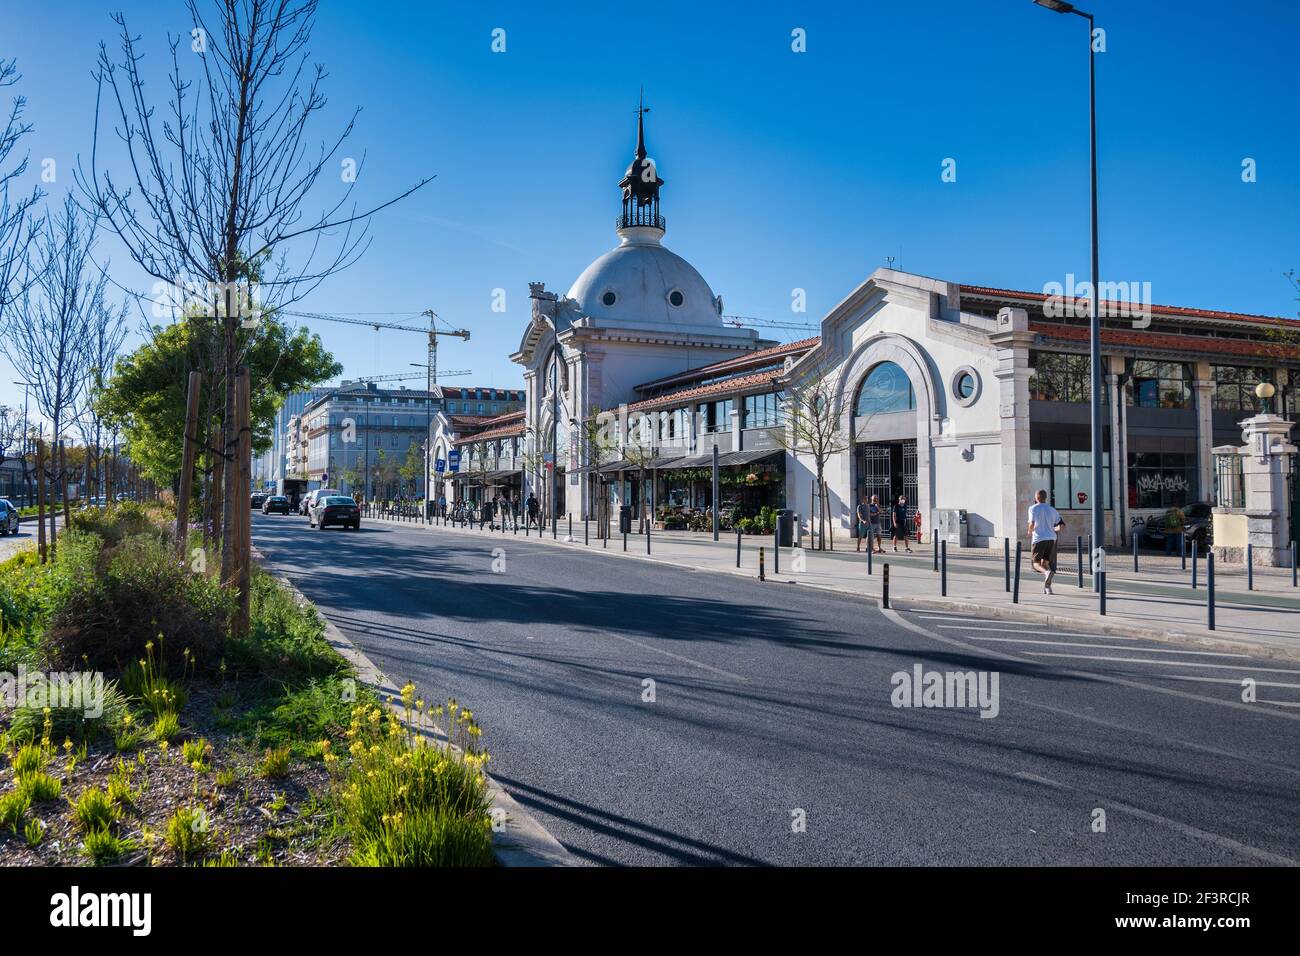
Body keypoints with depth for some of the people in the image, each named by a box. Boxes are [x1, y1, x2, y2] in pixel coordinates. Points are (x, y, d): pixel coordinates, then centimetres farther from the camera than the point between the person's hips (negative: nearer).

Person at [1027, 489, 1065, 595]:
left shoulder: (1033, 508, -2)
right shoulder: (1052, 510, 12)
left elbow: (1032, 524, -15)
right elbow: (1062, 525, 8)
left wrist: (1030, 532, 4)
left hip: (1038, 539, -4)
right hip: (1051, 538, 5)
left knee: (1036, 562, 4)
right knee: (1045, 562, 14)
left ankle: (1047, 572, -28)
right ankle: (1047, 587, 6)